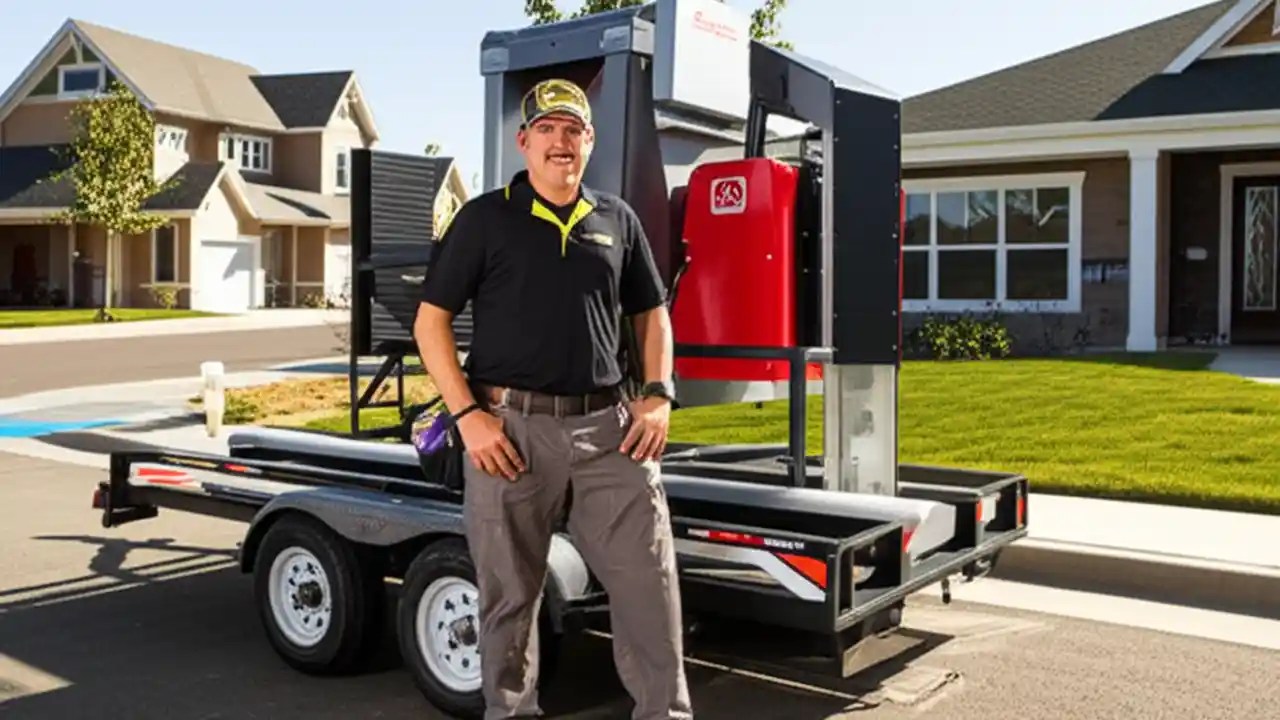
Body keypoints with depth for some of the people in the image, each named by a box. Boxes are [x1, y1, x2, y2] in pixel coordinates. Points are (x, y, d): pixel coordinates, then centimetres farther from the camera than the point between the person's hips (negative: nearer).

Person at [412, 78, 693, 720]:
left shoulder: (617, 220, 12)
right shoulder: (485, 219, 2)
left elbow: (651, 313, 19)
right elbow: (431, 320, 0)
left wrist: (658, 394, 4)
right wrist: (467, 414, -10)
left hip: (608, 426, 3)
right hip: (512, 426, -2)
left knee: (649, 576, 1)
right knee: (510, 593, 9)